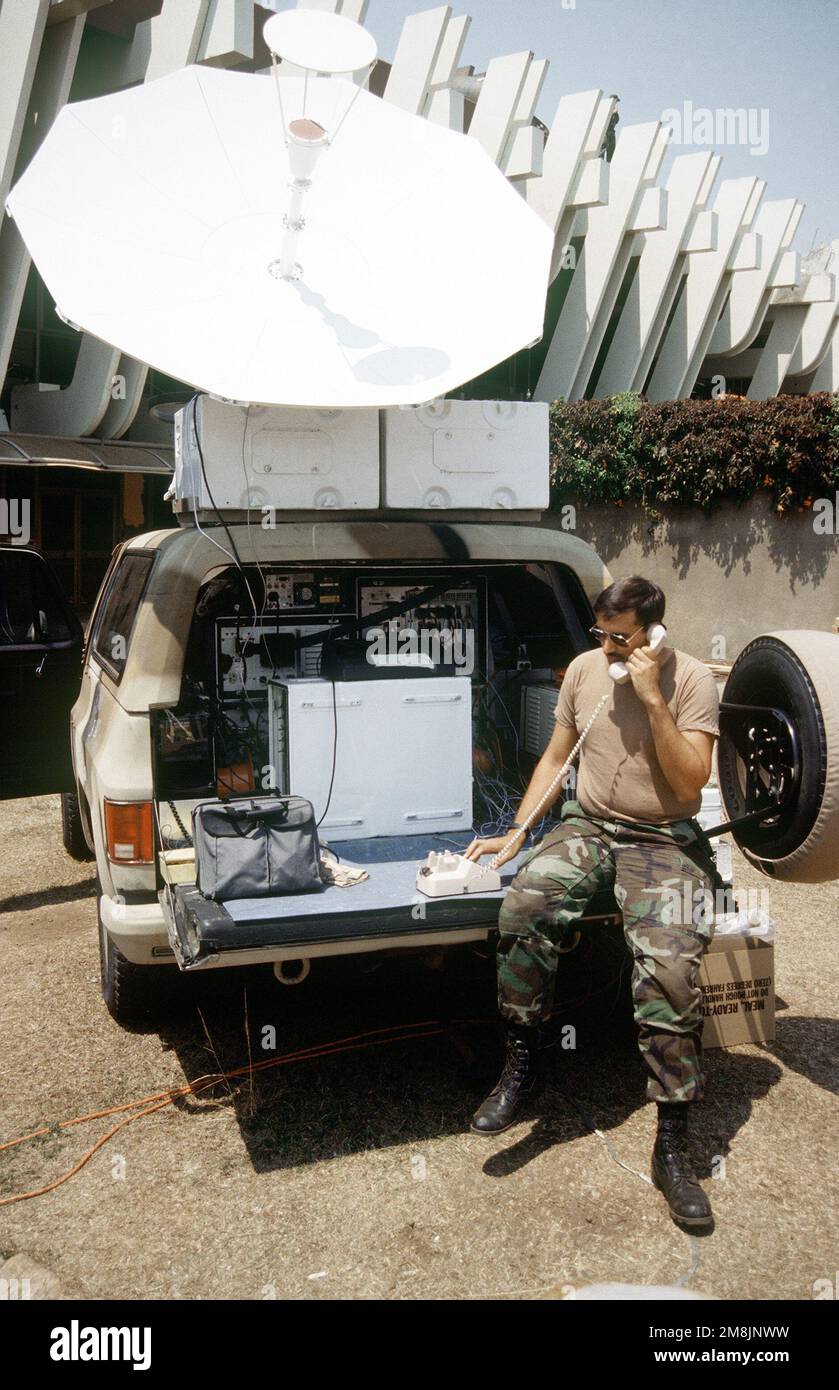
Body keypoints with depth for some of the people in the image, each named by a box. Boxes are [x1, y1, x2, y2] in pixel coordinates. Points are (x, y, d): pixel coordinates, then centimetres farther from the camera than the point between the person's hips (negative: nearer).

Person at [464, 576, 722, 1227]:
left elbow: (689, 785, -16)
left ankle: (673, 1148, -12)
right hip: (589, 825, 4)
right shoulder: (584, 669, 4)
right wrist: (516, 832, 3)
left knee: (670, 965, -27)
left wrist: (652, 698, -22)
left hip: (664, 839, -3)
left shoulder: (693, 680, -8)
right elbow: (555, 758, 14)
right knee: (524, 906, -27)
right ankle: (523, 1068, -7)